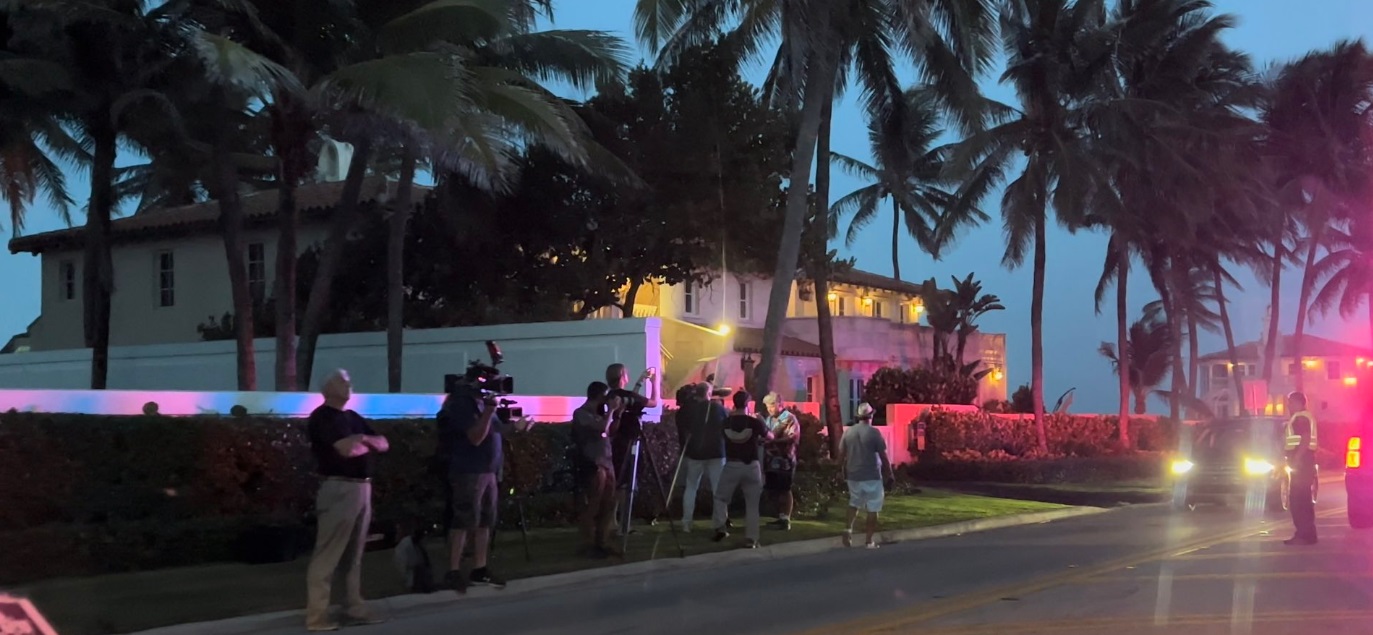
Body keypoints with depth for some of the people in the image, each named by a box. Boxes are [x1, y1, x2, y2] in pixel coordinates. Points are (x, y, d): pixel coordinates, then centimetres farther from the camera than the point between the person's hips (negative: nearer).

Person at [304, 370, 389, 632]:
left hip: (362, 487, 9)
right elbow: (346, 448, -19)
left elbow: (383, 443, 18)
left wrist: (365, 440, -3)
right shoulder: (322, 416, -7)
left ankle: (354, 609, 17)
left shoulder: (353, 417, 20)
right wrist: (367, 445, 2)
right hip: (338, 489, -9)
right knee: (328, 554, -7)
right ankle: (316, 615, -5)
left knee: (354, 554, 12)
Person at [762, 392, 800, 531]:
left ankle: (786, 520, -1)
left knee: (784, 490, -4)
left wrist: (774, 441, -25)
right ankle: (781, 517, 20)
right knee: (773, 490, 10)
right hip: (771, 460, 7)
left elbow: (792, 438, -17)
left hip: (784, 460, -7)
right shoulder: (769, 419, 16)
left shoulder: (790, 419, -6)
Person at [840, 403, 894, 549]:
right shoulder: (874, 432, -10)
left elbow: (841, 455, 5)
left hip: (853, 475, 4)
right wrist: (890, 475, 1)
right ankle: (870, 540, 6)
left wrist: (844, 472, 19)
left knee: (854, 503, 23)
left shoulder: (848, 432, 2)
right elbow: (883, 456, -8)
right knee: (872, 508, 5)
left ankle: (849, 528, 3)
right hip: (872, 476, -4)